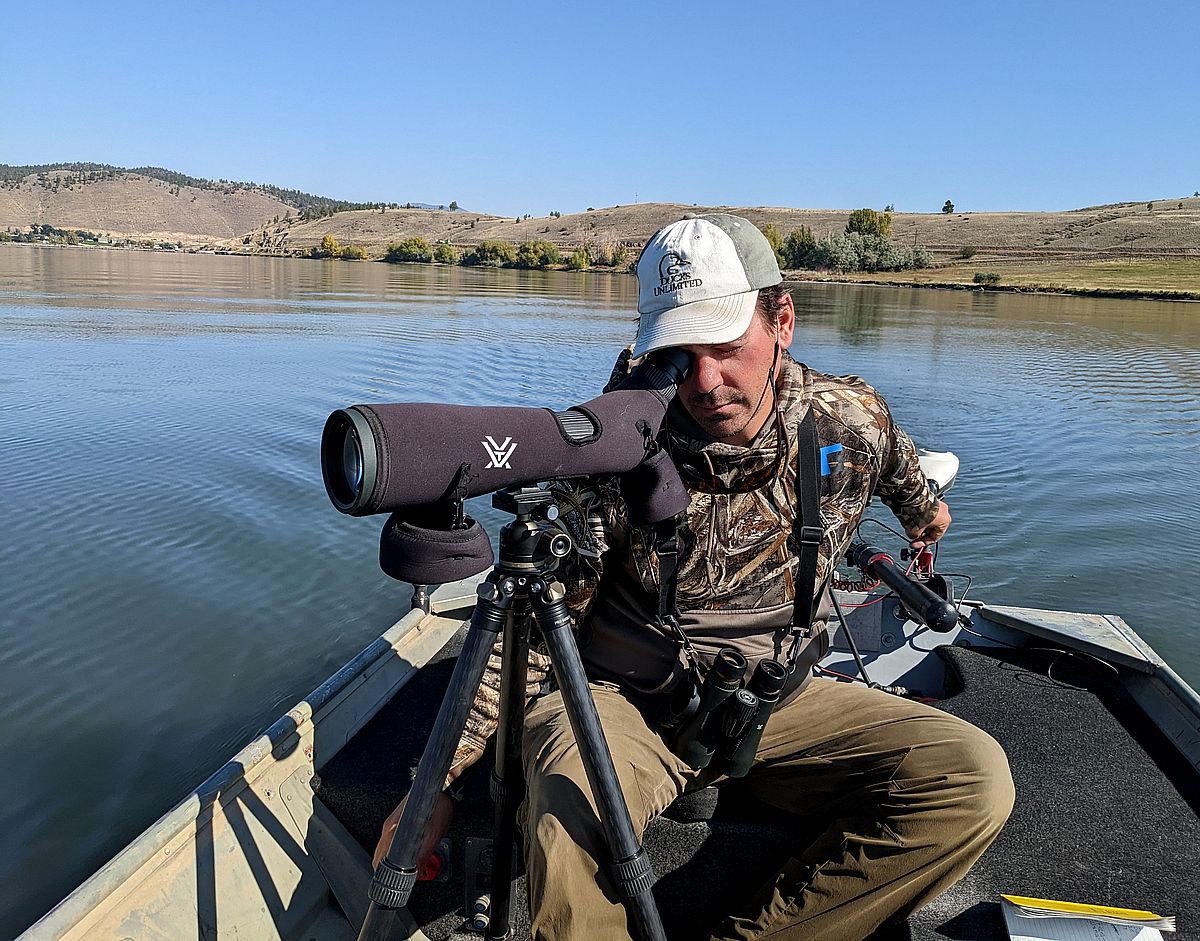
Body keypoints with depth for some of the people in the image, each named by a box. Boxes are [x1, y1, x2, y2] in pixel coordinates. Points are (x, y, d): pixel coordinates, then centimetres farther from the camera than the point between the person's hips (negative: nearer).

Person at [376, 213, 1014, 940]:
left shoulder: (852, 421, -8)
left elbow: (905, 482, 19)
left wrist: (923, 513, 40)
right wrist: (440, 780, -15)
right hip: (624, 702, -3)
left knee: (975, 780, -19)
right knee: (568, 848, -36)